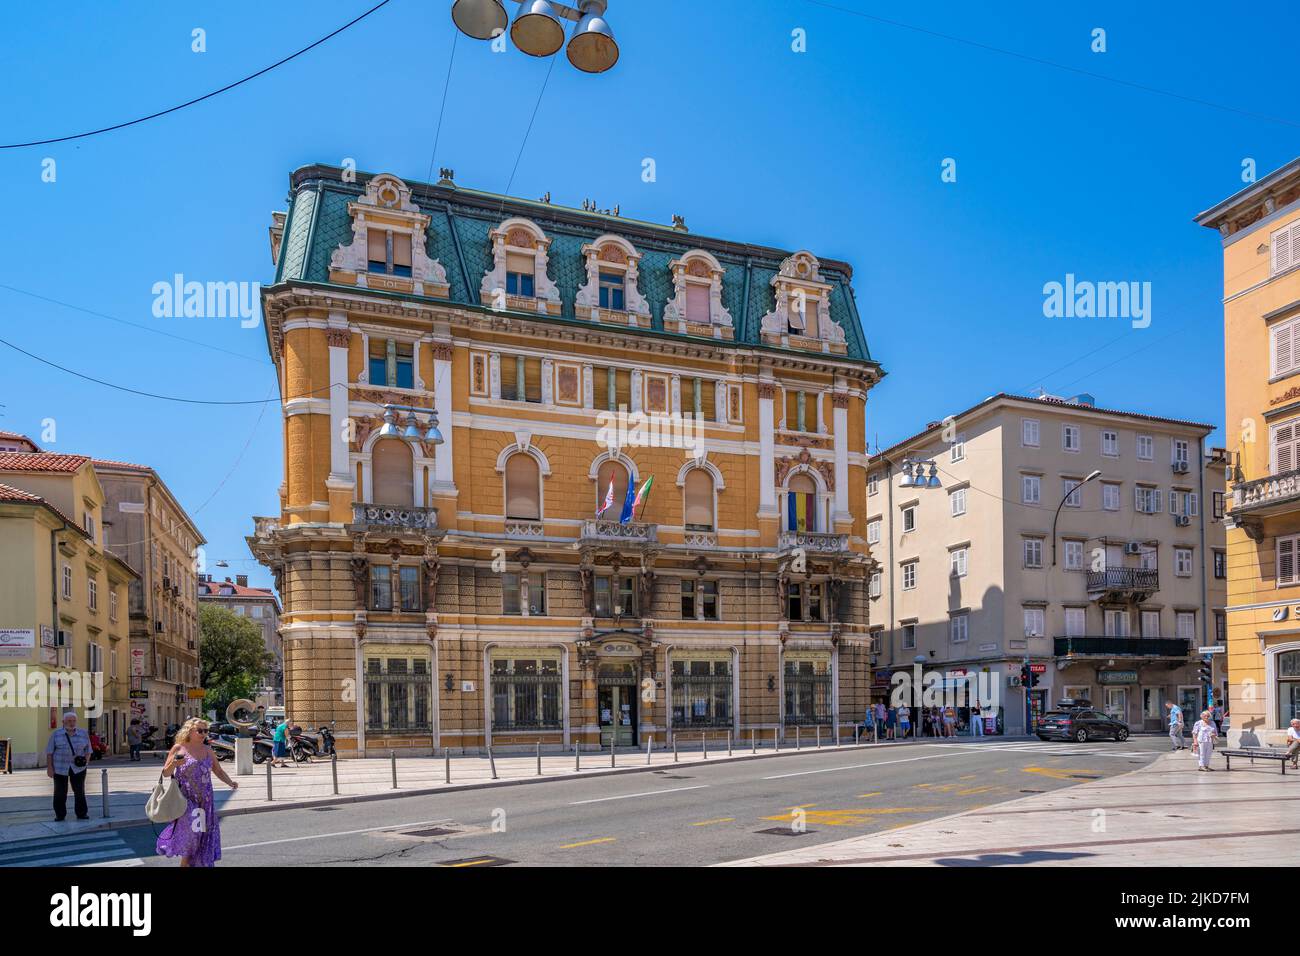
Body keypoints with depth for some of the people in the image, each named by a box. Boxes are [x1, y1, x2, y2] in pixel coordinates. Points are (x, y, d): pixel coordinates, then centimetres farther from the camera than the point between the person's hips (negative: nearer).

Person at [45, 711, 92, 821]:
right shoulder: (56, 734, 0)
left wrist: (86, 760, -7)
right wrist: (49, 767, -5)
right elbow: (49, 752, 1)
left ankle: (82, 813, 10)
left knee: (80, 791, 2)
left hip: (78, 768, 1)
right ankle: (60, 815, 13)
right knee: (60, 793, 3)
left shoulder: (83, 734, 4)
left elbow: (88, 750, 11)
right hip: (60, 768, -1)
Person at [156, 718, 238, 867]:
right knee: (189, 828, -19)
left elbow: (219, 771, 15)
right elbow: (165, 773, 2)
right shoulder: (179, 748, -1)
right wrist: (174, 763, -20)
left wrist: (230, 782, -2)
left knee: (204, 832, 2)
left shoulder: (208, 751, 10)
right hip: (185, 798, -4)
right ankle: (185, 861, 4)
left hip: (205, 800, 4)